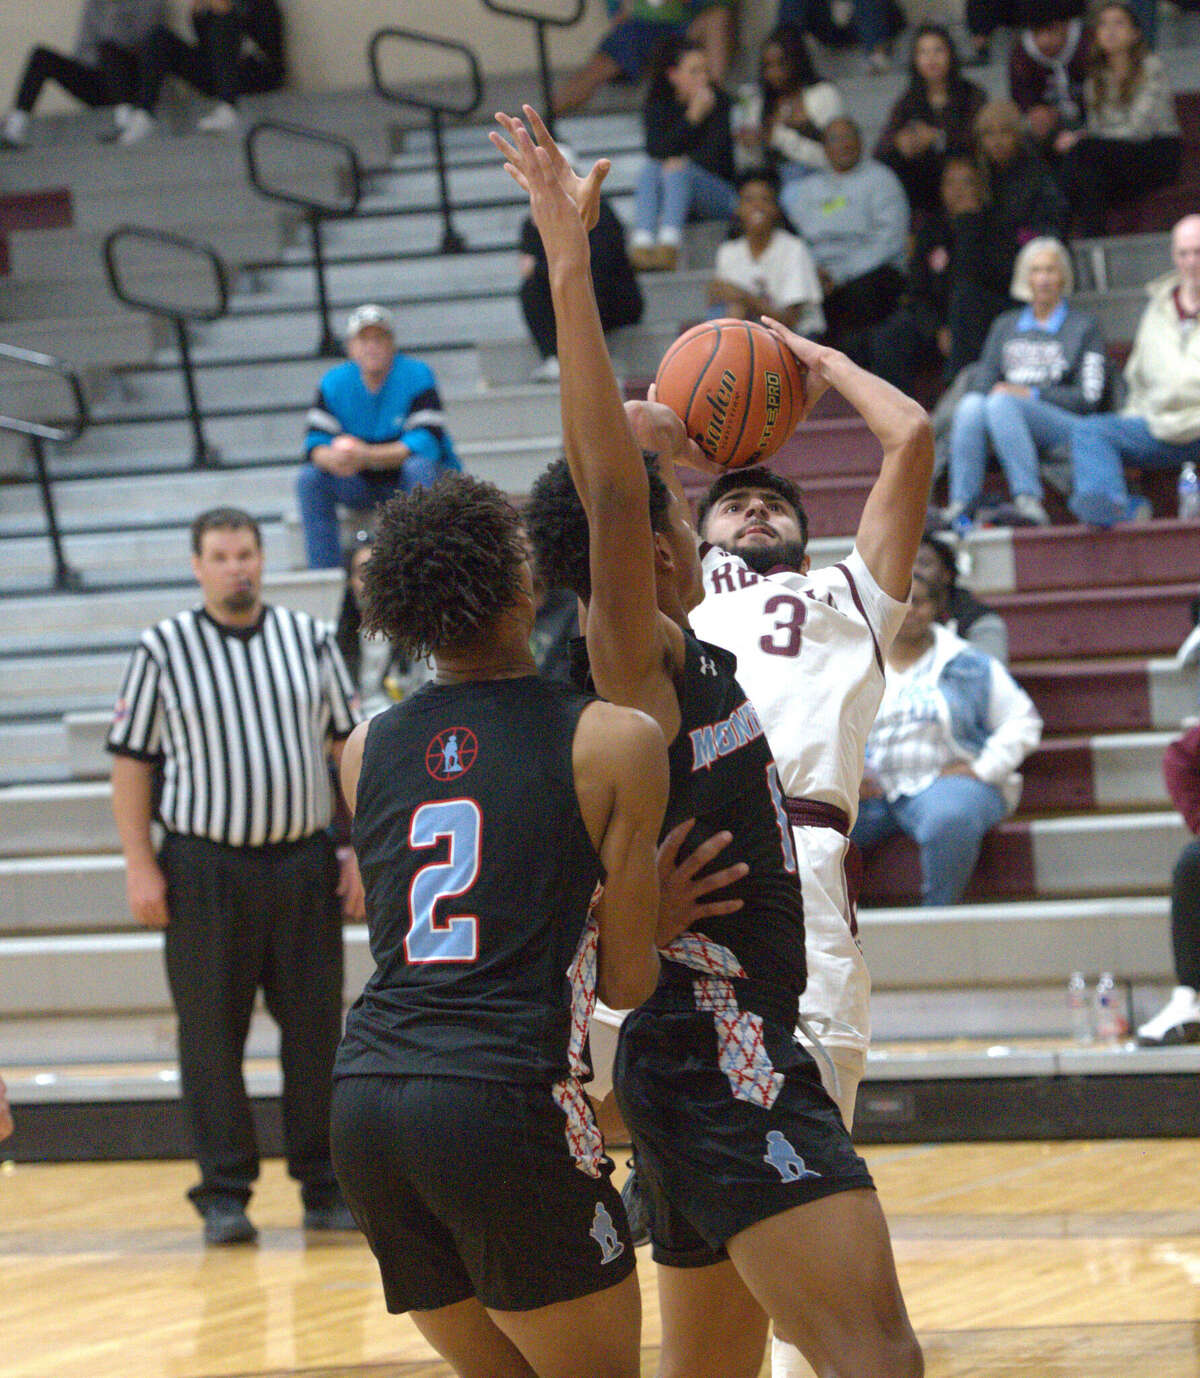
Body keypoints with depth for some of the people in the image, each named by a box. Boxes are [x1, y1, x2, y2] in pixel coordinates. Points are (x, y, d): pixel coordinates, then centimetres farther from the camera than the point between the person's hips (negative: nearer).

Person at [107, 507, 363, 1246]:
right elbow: (131, 760, 2)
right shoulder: (163, 650, 1)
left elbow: (351, 745, 12)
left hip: (304, 860, 2)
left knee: (316, 1029, 3)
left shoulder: (311, 640, 8)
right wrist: (140, 865, -4)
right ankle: (225, 1194, 7)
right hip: (205, 869, -2)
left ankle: (325, 1185, 12)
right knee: (212, 1033, 0)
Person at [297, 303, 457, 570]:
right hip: (362, 487, 3)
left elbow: (428, 442, -23)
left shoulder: (416, 376, -12)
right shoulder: (334, 384, -1)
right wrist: (333, 459, -35)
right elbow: (315, 444, -8)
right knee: (308, 479, -19)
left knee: (419, 467, -35)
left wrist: (367, 456, -34)